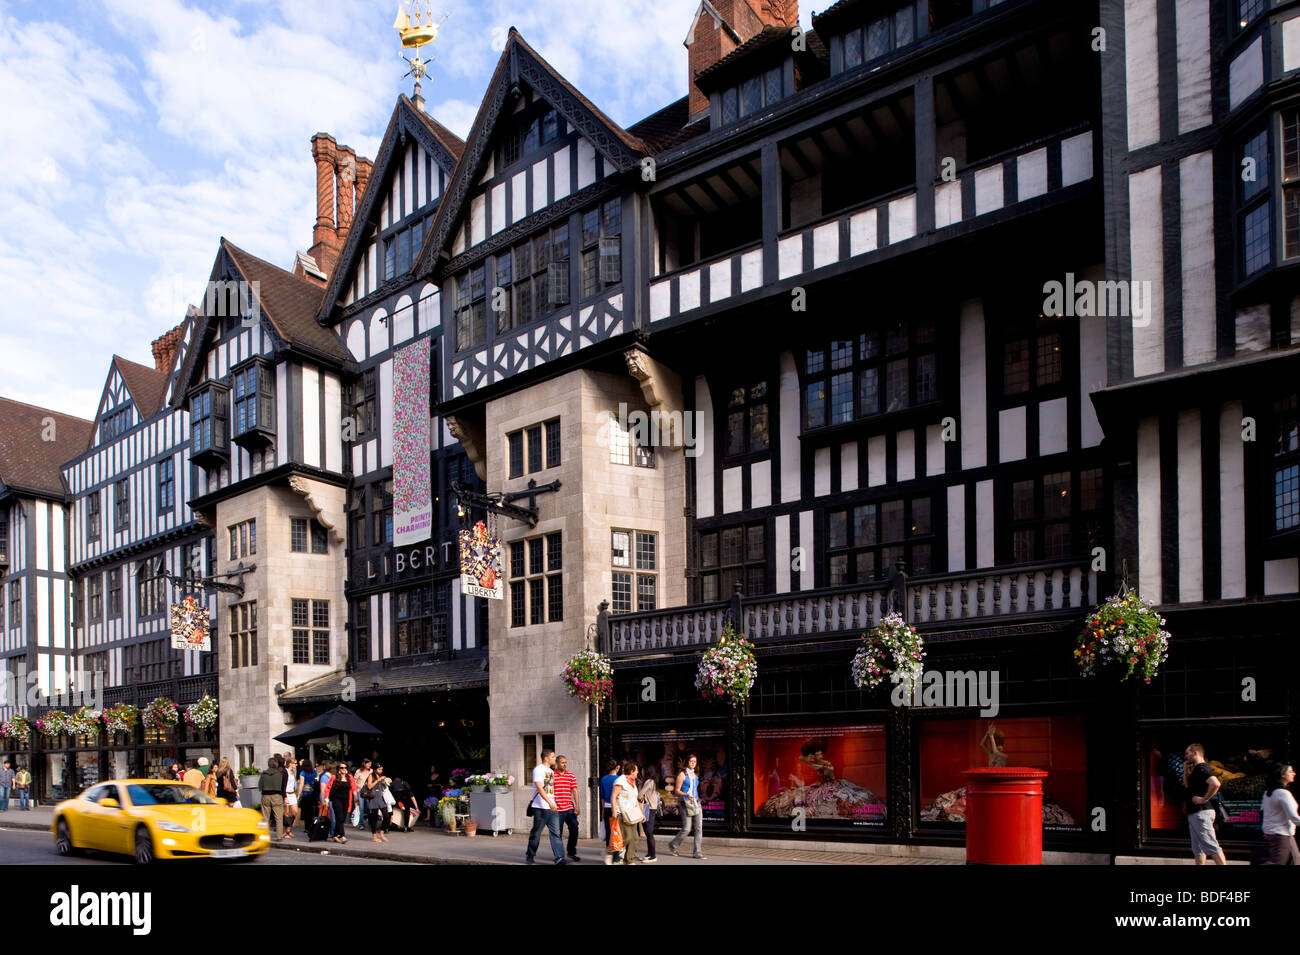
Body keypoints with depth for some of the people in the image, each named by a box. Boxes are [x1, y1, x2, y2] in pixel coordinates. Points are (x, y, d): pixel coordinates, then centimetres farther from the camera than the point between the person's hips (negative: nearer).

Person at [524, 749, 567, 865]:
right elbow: (539, 788, -20)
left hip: (552, 807, 7)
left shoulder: (551, 771, 18)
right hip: (540, 807, -7)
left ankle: (559, 858, -7)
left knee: (555, 832, -3)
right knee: (536, 832, 4)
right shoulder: (538, 769, -9)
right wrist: (549, 802, -27)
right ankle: (529, 855, 22)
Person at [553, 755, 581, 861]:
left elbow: (574, 791, 8)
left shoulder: (571, 776, 9)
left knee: (574, 829, -1)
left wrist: (577, 806, 2)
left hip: (569, 808, 3)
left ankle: (571, 852, 15)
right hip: (557, 809, -3)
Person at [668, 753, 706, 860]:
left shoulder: (695, 775, 14)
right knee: (686, 829, -6)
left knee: (699, 828, -4)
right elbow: (677, 791, -8)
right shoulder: (682, 775, -5)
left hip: (696, 803, 6)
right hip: (686, 803, -6)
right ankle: (673, 845, 17)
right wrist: (686, 795, -24)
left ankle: (697, 852, -1)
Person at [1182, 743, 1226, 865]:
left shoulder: (1201, 768, -15)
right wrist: (1186, 771, 13)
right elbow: (1187, 786, 26)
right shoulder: (1197, 769, 16)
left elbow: (1215, 784, -31)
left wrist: (1204, 799, -22)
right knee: (1197, 848, 14)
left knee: (1211, 846, -11)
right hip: (1195, 813, 11)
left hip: (1201, 813, -11)